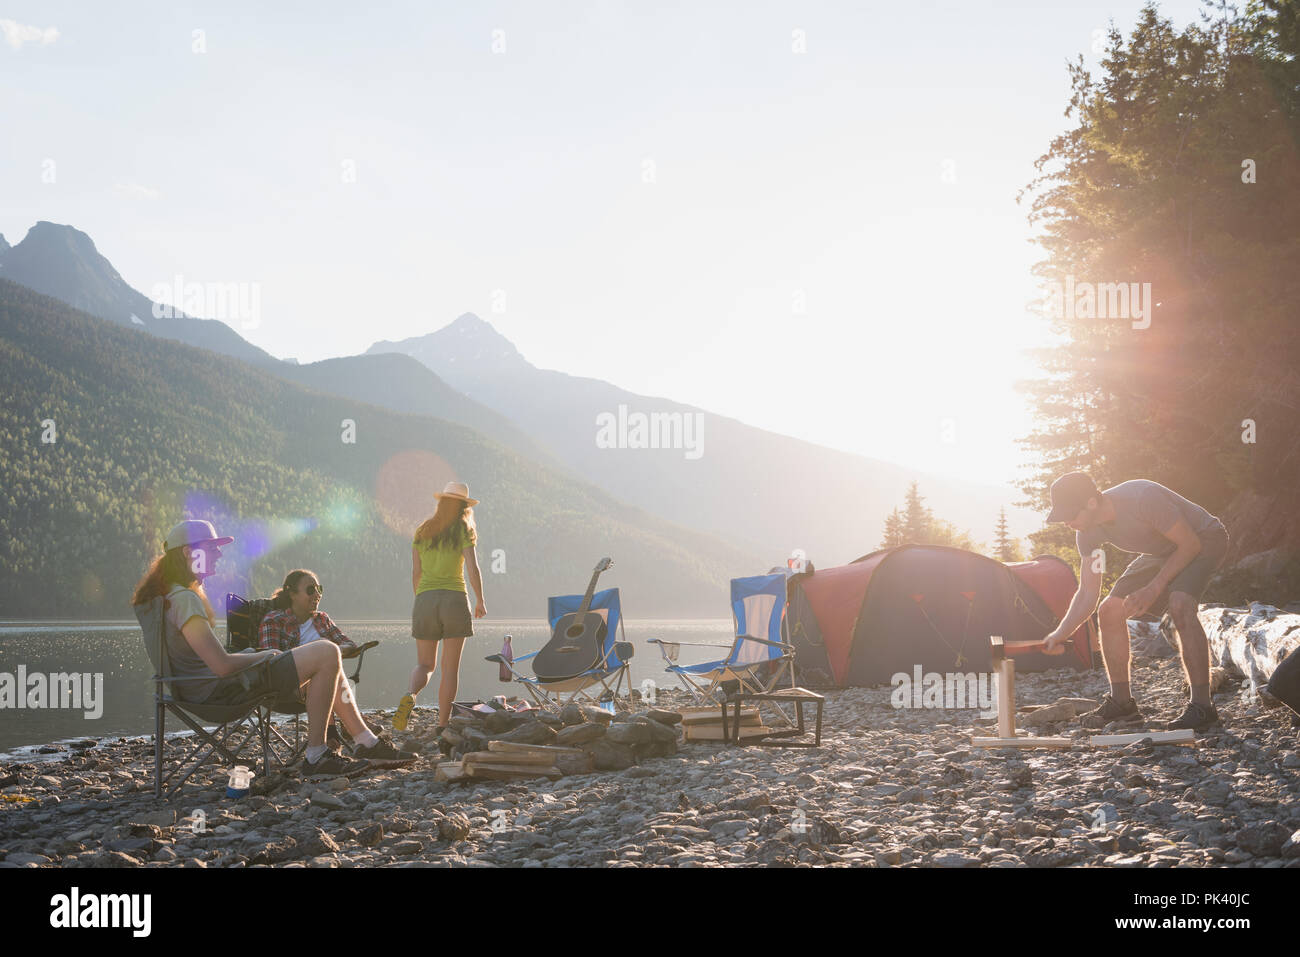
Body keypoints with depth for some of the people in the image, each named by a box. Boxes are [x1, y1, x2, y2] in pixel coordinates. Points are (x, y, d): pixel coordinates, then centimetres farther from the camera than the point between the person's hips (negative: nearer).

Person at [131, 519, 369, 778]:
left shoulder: (167, 594, 14)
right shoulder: (185, 599, -20)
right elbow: (222, 666, -24)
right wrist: (261, 656, -7)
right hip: (217, 691, -11)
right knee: (328, 654, -18)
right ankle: (316, 758, -13)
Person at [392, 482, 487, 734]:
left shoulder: (422, 531, 10)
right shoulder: (463, 531, 0)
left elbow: (415, 573, 10)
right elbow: (473, 570, -8)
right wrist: (480, 601, 5)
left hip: (425, 599, 3)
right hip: (455, 599, -3)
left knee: (425, 664, 12)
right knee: (450, 667, 4)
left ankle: (410, 695, -19)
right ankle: (442, 724, 1)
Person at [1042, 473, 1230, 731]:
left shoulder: (1143, 498, -37)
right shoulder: (1088, 533, -14)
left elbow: (1190, 544, -27)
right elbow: (1087, 593, -8)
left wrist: (1154, 589, -29)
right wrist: (1059, 635, -20)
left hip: (1203, 539, -7)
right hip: (1162, 553, 7)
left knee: (1179, 606, -32)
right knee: (1110, 611, -4)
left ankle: (1202, 707, -27)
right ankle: (1121, 702, 8)